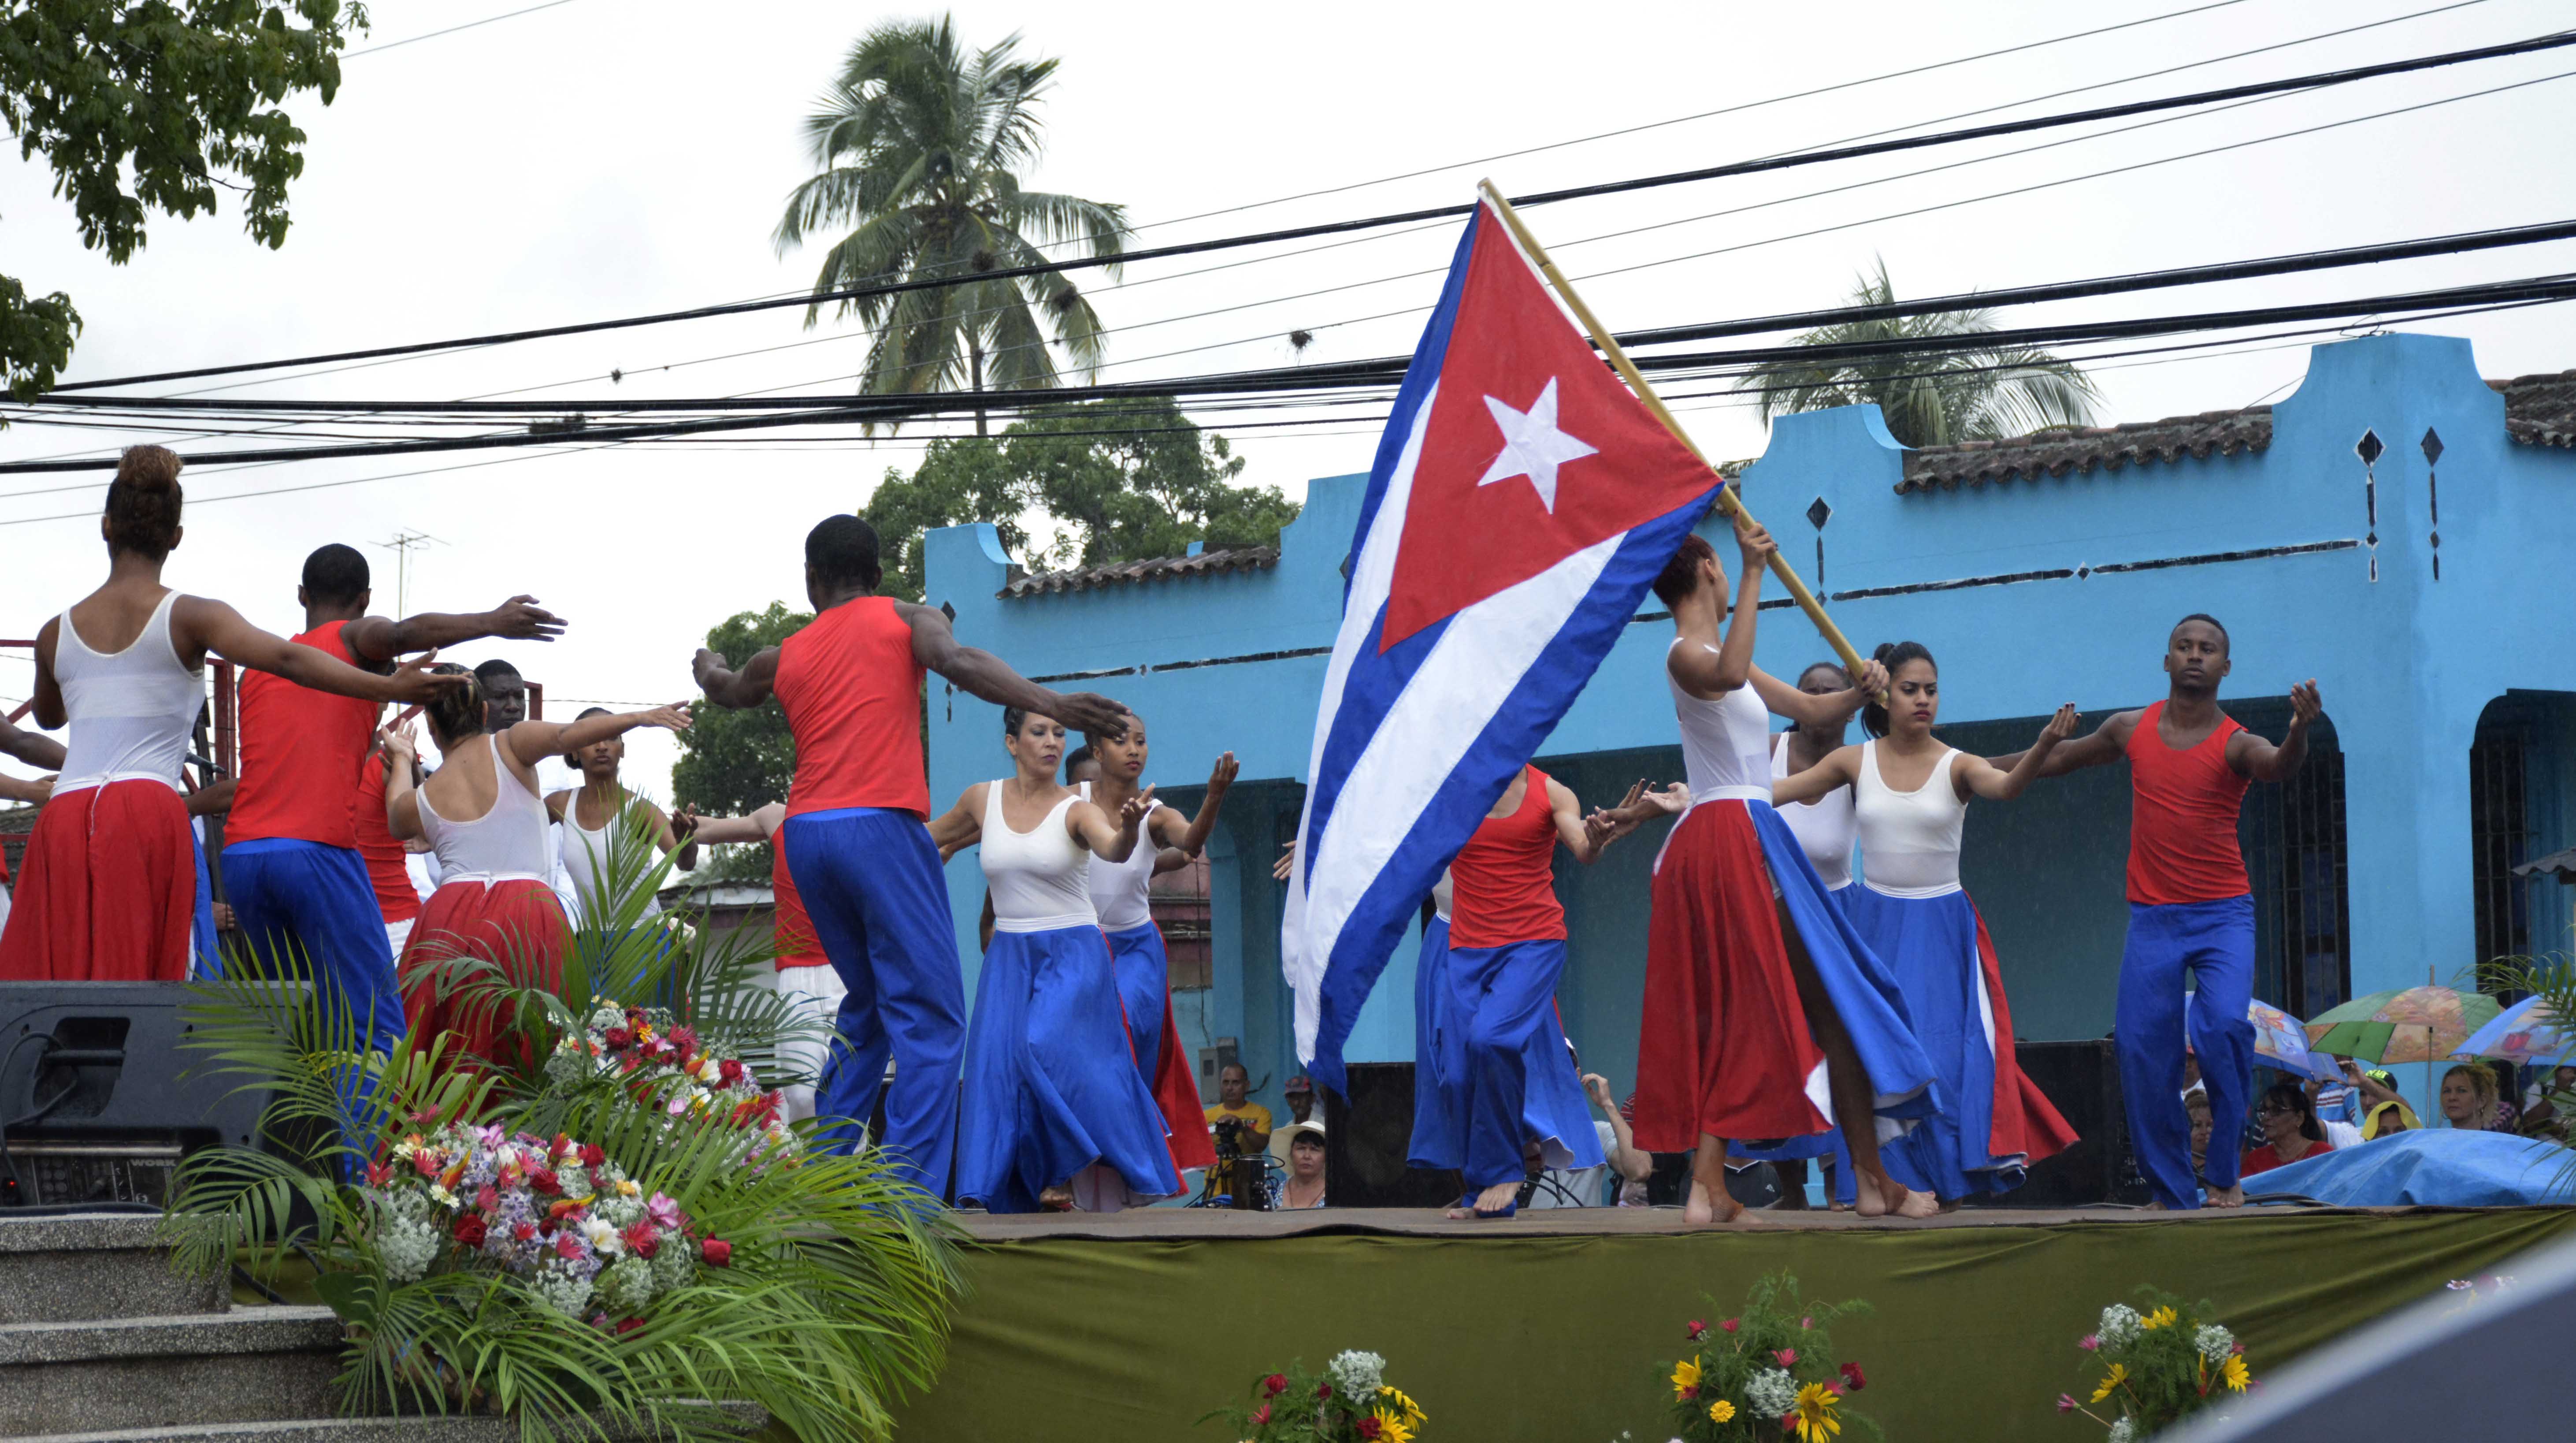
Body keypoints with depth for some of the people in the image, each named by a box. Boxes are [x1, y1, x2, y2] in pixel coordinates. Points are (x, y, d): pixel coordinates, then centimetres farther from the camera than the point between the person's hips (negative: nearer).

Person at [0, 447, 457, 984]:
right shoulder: (189, 618, 4)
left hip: (63, 819, 3)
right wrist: (390, 687, -17)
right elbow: (286, 659, -12)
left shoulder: (57, 633, 15)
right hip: (149, 812, -3)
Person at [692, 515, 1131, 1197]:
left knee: (868, 1003, 21)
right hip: (879, 826, -6)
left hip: (806, 833, 6)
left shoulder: (785, 657, 22)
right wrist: (1053, 704, -22)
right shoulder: (905, 619, 10)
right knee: (930, 1015, -7)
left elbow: (723, 688, 43)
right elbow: (957, 662, -12)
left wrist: (706, 666, 67)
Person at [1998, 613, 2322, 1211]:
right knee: (2141, 1049, -3)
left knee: (2223, 1025, -24)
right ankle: (2171, 1193, 7)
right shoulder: (2132, 731, 5)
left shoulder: (2235, 744, -7)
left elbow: (2278, 767, -29)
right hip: (2151, 919, 4)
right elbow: (2058, 758, 20)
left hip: (2223, 915, -4)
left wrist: (2299, 733, -52)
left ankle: (2225, 1176, -10)